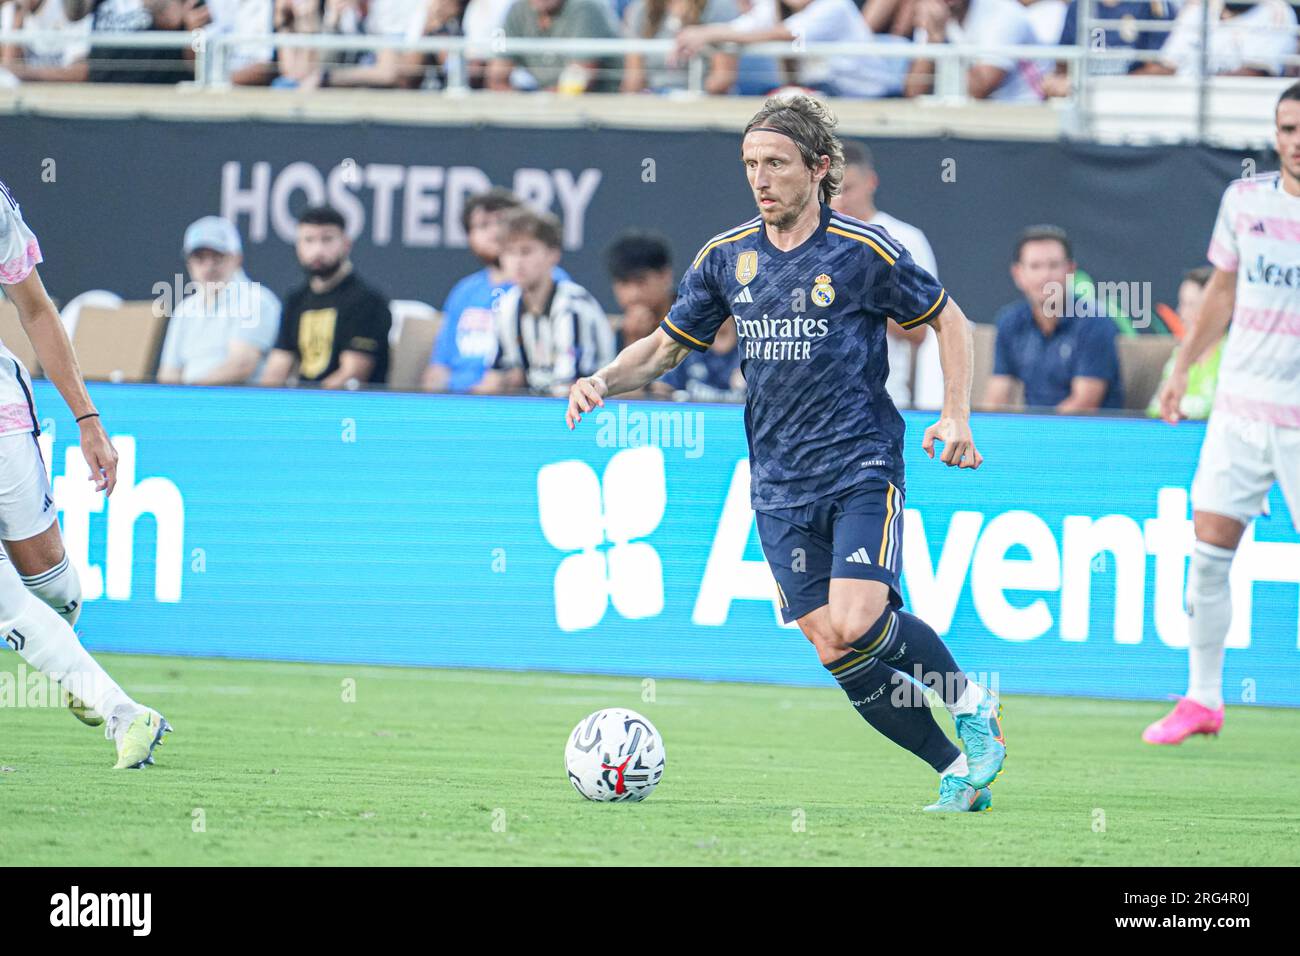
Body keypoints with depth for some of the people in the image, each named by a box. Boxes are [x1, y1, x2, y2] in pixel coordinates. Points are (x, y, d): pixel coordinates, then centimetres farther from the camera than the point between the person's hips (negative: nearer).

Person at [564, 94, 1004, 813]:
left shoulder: (865, 252, -5)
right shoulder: (726, 258, 6)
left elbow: (948, 321, 7)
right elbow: (666, 346, 16)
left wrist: (956, 416, -4)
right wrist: (603, 381, -3)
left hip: (862, 471, -4)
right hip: (780, 486, 4)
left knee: (857, 625, -23)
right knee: (835, 652, -4)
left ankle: (970, 703, 4)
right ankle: (957, 769, 10)